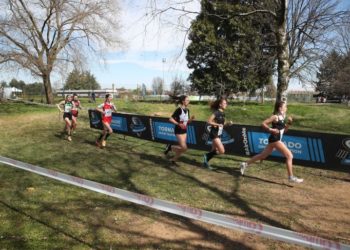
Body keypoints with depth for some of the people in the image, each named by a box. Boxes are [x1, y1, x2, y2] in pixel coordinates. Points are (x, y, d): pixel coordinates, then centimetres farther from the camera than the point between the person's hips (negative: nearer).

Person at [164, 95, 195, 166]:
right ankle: (170, 147, 9)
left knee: (182, 148, 10)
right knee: (184, 148, -12)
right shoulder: (179, 110, -17)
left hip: (184, 131, 8)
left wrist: (191, 119, -5)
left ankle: (173, 160, 27)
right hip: (178, 131, -8)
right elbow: (170, 119, -19)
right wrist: (179, 124, -26)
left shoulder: (187, 110, 7)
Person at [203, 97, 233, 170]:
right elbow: (208, 122, -19)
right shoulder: (216, 112, -15)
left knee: (214, 151, 13)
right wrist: (217, 124, -24)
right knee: (222, 151, -12)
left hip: (219, 134, 9)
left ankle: (205, 162, 25)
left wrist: (228, 123, 3)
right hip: (214, 134, -9)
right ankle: (206, 155, 3)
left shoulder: (223, 113, 11)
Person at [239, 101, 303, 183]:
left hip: (277, 139, 9)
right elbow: (263, 123, -14)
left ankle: (245, 164, 23)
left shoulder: (283, 117, 14)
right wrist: (271, 130, -23)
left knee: (263, 155, 15)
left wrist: (289, 123, 5)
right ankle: (291, 177, -3)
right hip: (275, 139, -9)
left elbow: (284, 130, 19)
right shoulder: (275, 117, -11)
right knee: (289, 156, -8)